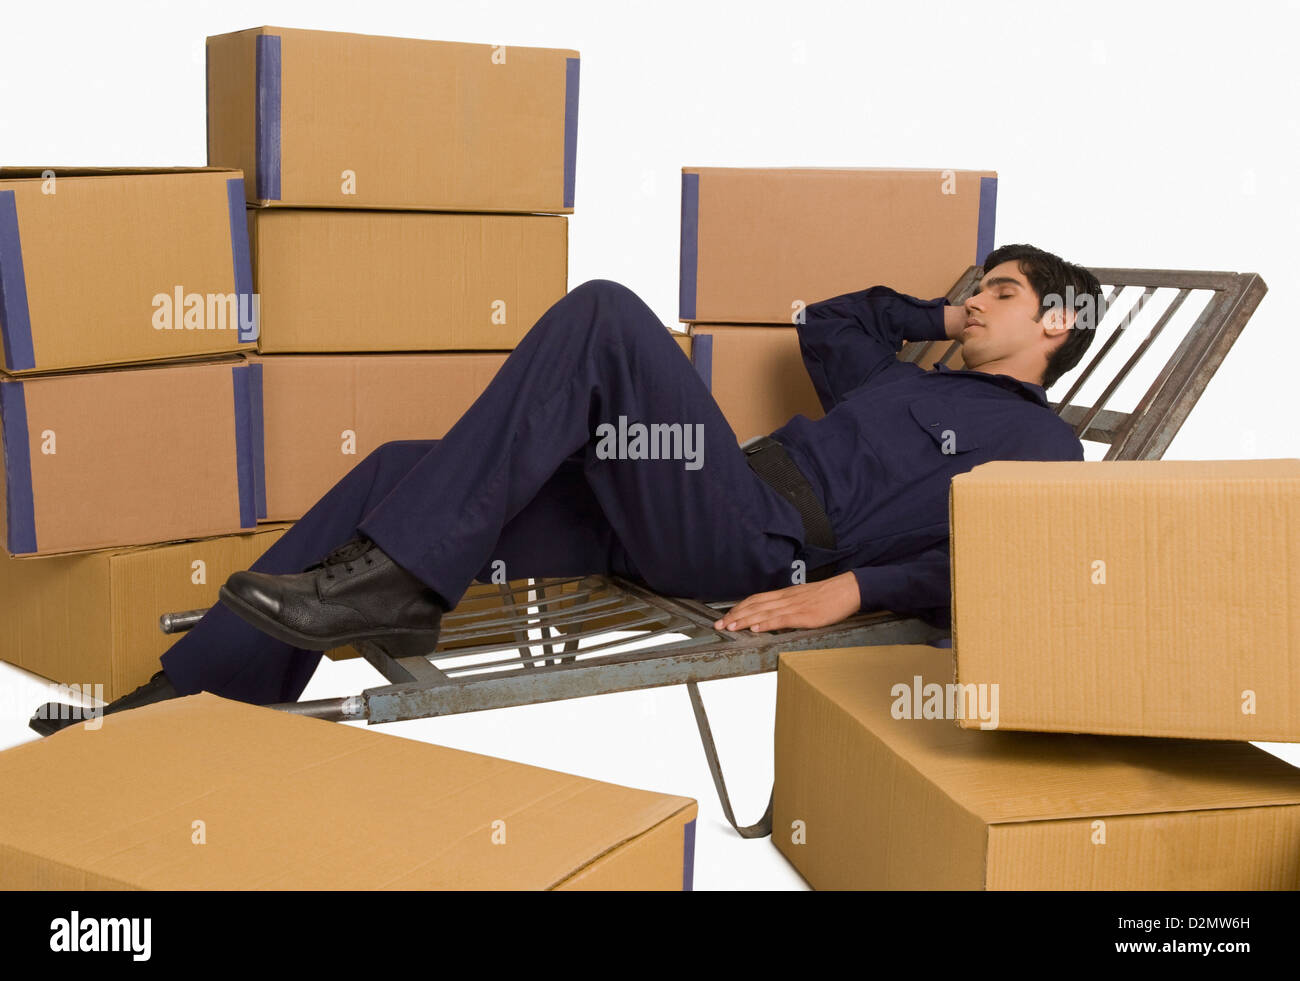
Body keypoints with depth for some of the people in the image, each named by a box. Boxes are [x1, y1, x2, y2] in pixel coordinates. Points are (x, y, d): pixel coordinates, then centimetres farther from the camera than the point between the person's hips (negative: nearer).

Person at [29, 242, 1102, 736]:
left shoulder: (1041, 446, 9)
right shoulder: (909, 379, 33)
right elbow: (823, 325, 47)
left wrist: (854, 587, -20)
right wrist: (938, 316, 41)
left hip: (754, 547, -8)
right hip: (670, 522, 8)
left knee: (601, 312, -26)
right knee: (398, 470, -6)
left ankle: (398, 578, -28)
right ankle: (192, 697, -7)